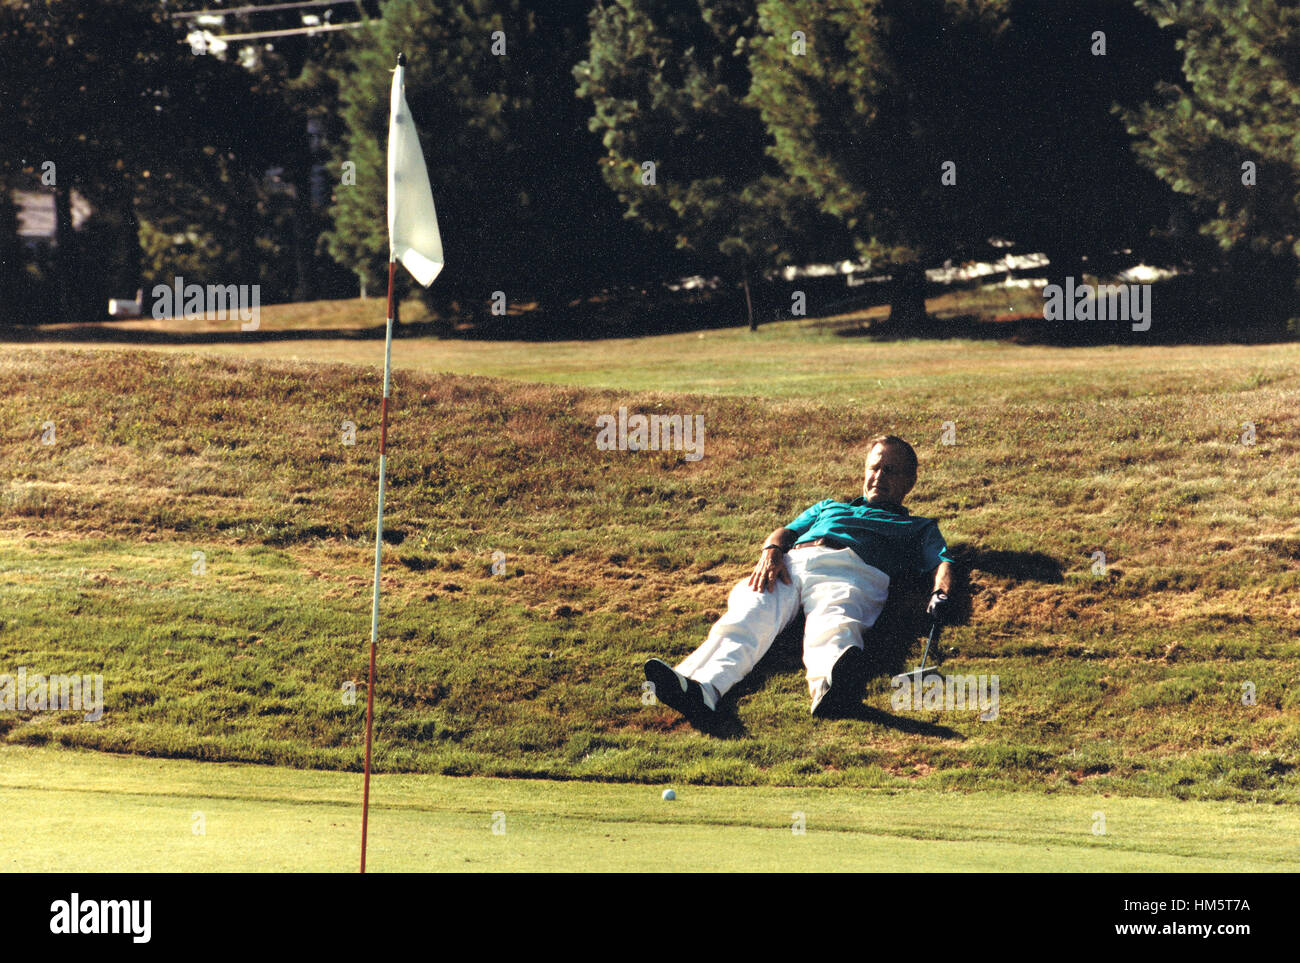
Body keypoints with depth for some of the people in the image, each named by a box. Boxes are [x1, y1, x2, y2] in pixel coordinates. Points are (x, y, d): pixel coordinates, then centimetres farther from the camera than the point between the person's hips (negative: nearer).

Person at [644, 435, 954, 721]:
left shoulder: (919, 528, 35)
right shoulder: (828, 508, 45)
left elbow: (942, 562, 16)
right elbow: (786, 532, 29)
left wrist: (940, 594, -10)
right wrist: (771, 551, 3)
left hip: (848, 568, -3)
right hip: (789, 564, 3)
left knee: (832, 623, -40)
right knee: (750, 617, -32)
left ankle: (828, 685, -76)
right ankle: (702, 687, -61)